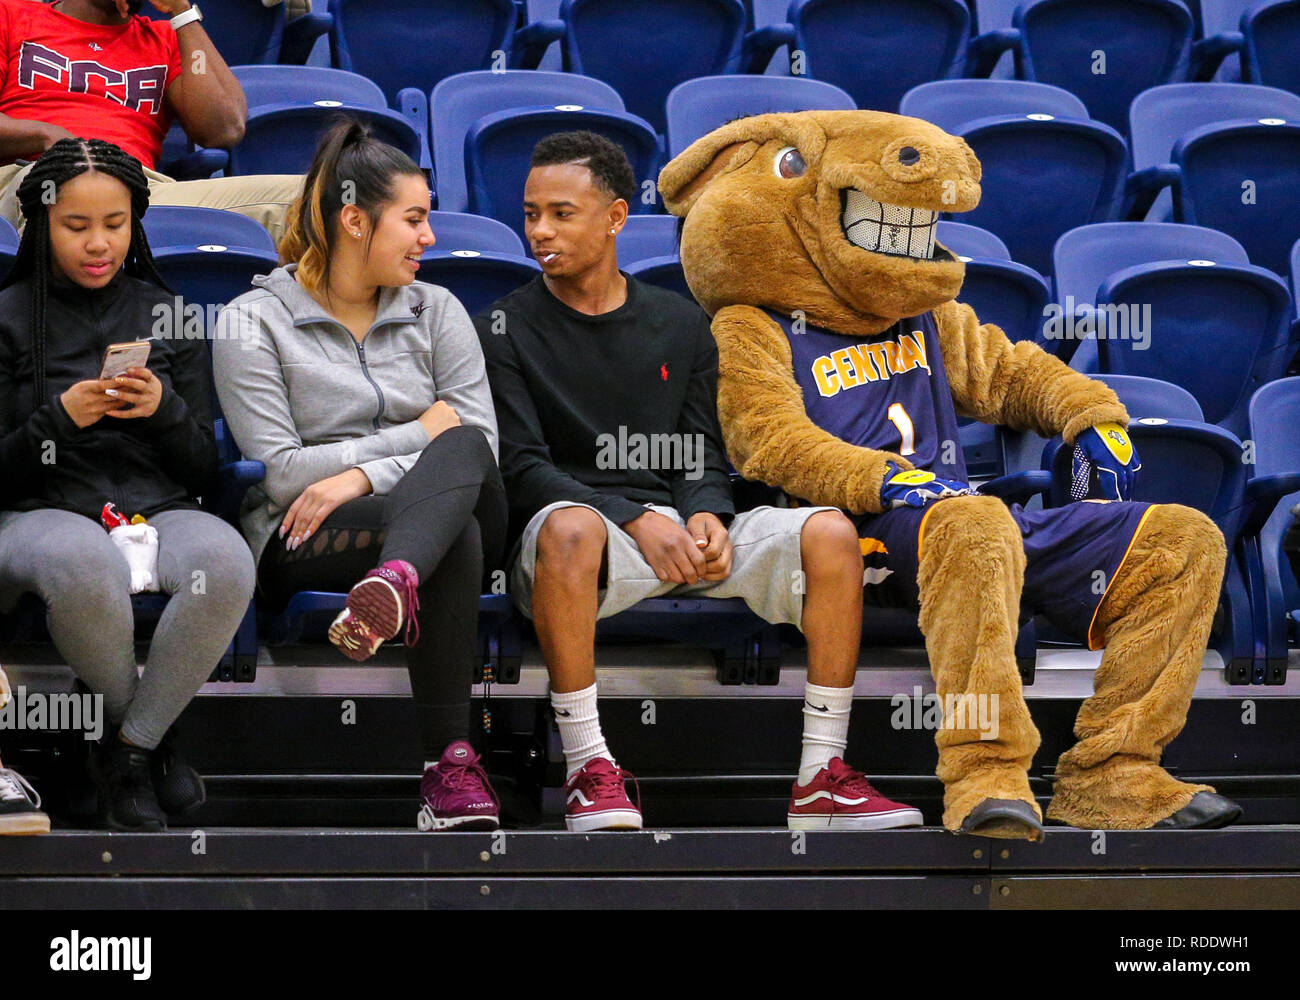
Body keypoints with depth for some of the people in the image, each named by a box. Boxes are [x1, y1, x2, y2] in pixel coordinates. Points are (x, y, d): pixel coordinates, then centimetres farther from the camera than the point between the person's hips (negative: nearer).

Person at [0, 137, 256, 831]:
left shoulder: (167, 316, 16)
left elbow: (205, 474, 13)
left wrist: (166, 411, -7)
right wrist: (60, 419, -13)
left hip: (158, 512, 3)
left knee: (225, 560, -35)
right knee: (83, 562, -41)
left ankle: (128, 751, -16)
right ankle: (153, 740, -13)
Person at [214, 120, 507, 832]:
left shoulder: (437, 311, 15)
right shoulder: (252, 323, 3)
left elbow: (480, 442, 2)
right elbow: (282, 472, -7)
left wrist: (362, 477, -14)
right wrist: (417, 434, -4)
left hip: (445, 508, 3)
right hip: (302, 542, -3)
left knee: (463, 451, -33)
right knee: (457, 535, -36)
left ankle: (392, 585, -63)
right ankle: (449, 761, -47)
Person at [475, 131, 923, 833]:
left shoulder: (679, 324, 18)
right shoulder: (506, 329, 6)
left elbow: (701, 459, 15)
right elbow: (523, 467, -5)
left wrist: (703, 515, -10)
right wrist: (637, 521, -18)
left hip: (676, 527, 4)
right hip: (585, 519, -4)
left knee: (830, 534, -20)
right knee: (569, 527, -41)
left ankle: (822, 779, -18)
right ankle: (589, 769, -34)